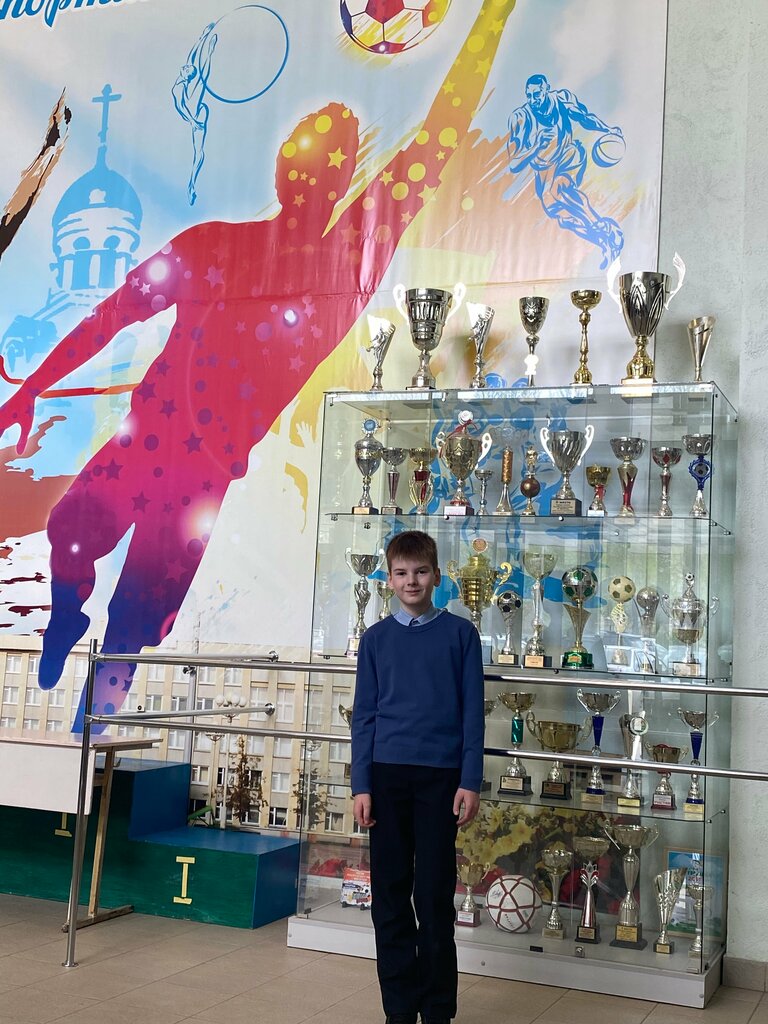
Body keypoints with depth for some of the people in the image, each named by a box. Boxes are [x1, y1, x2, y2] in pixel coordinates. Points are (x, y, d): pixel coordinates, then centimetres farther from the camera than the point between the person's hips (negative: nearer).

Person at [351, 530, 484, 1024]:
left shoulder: (460, 633, 1)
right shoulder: (376, 638, 7)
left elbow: (472, 711, 0)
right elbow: (364, 715, 7)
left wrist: (470, 782, -5)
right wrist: (362, 785, 1)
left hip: (440, 775, -2)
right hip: (387, 774, 2)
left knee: (435, 896, 3)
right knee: (390, 895, 7)